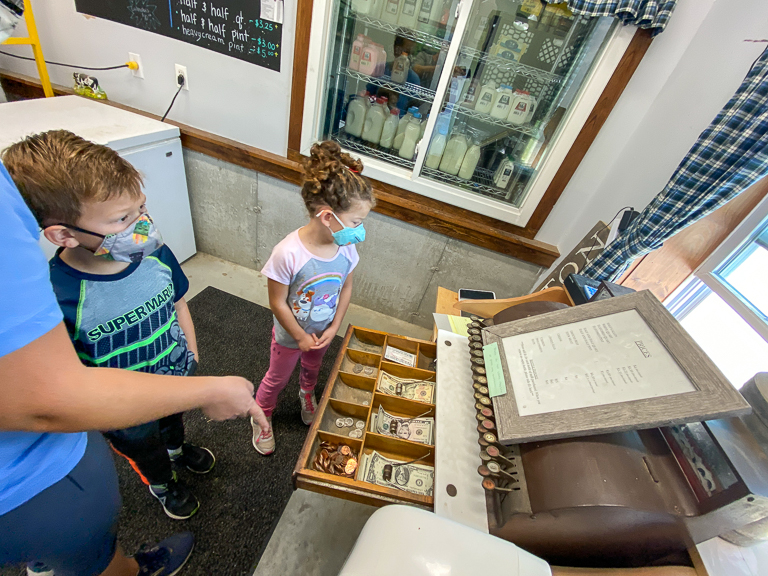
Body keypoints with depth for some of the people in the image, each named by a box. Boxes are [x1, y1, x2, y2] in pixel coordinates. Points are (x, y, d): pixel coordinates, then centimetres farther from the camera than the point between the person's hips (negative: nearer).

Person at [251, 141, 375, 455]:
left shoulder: (346, 247, -22)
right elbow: (278, 304, -25)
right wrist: (301, 337, -14)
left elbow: (346, 288, -5)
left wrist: (334, 327, -8)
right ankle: (261, 418, 56)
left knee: (312, 367, 34)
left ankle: (307, 394, 69)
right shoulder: (288, 253, -37)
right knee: (276, 379, 24)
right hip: (290, 335, -4)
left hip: (323, 332, 4)